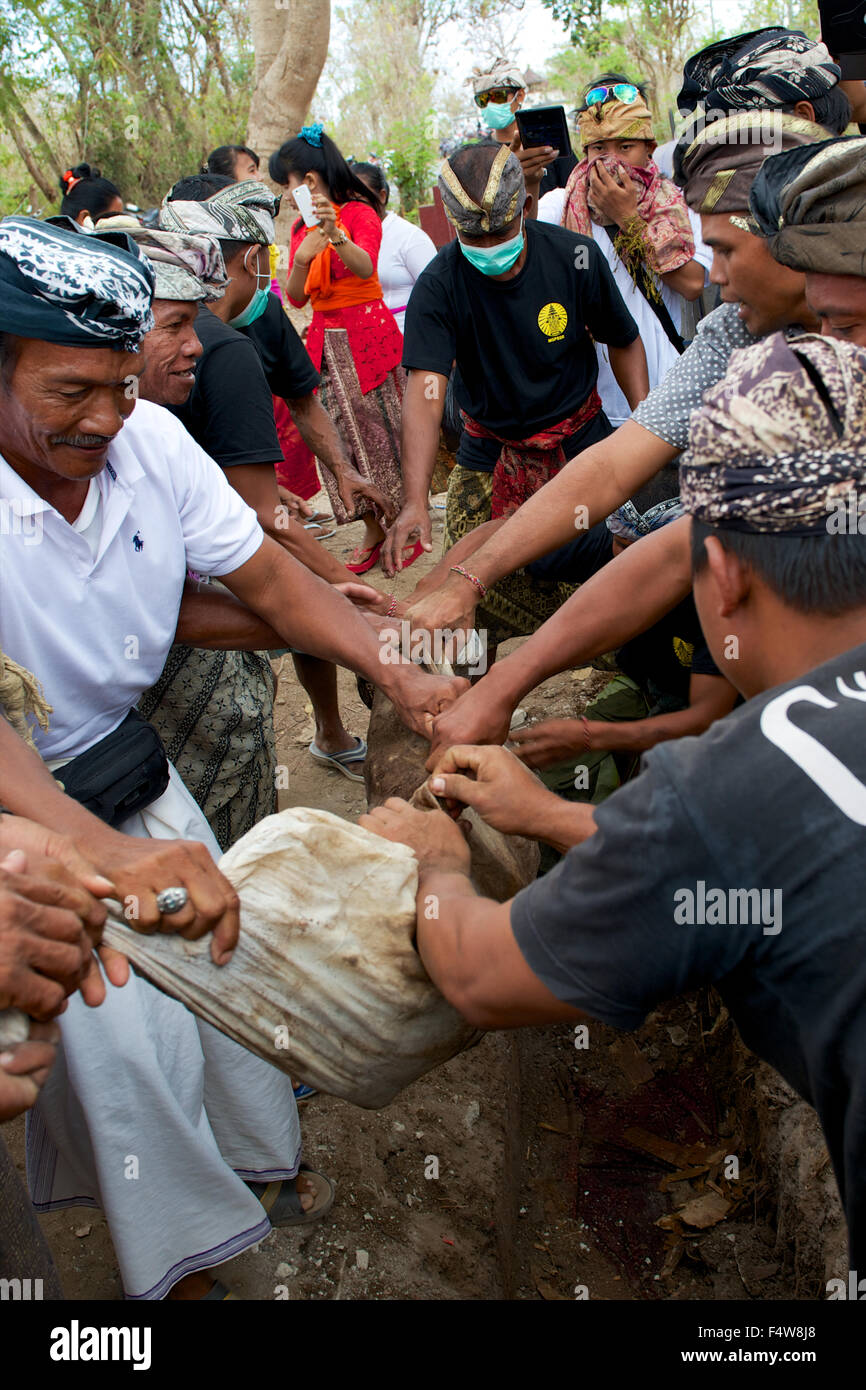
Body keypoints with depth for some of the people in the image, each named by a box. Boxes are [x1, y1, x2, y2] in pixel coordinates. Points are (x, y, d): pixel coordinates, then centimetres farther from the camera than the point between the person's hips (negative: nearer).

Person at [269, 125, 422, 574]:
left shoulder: (359, 213, -4)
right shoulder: (300, 227, 14)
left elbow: (366, 267, -24)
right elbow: (296, 298, 5)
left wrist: (336, 234, -41)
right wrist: (301, 259, -13)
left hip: (368, 333, -6)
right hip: (326, 342, 6)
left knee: (381, 431, -4)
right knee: (342, 436, 4)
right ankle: (373, 531, 13)